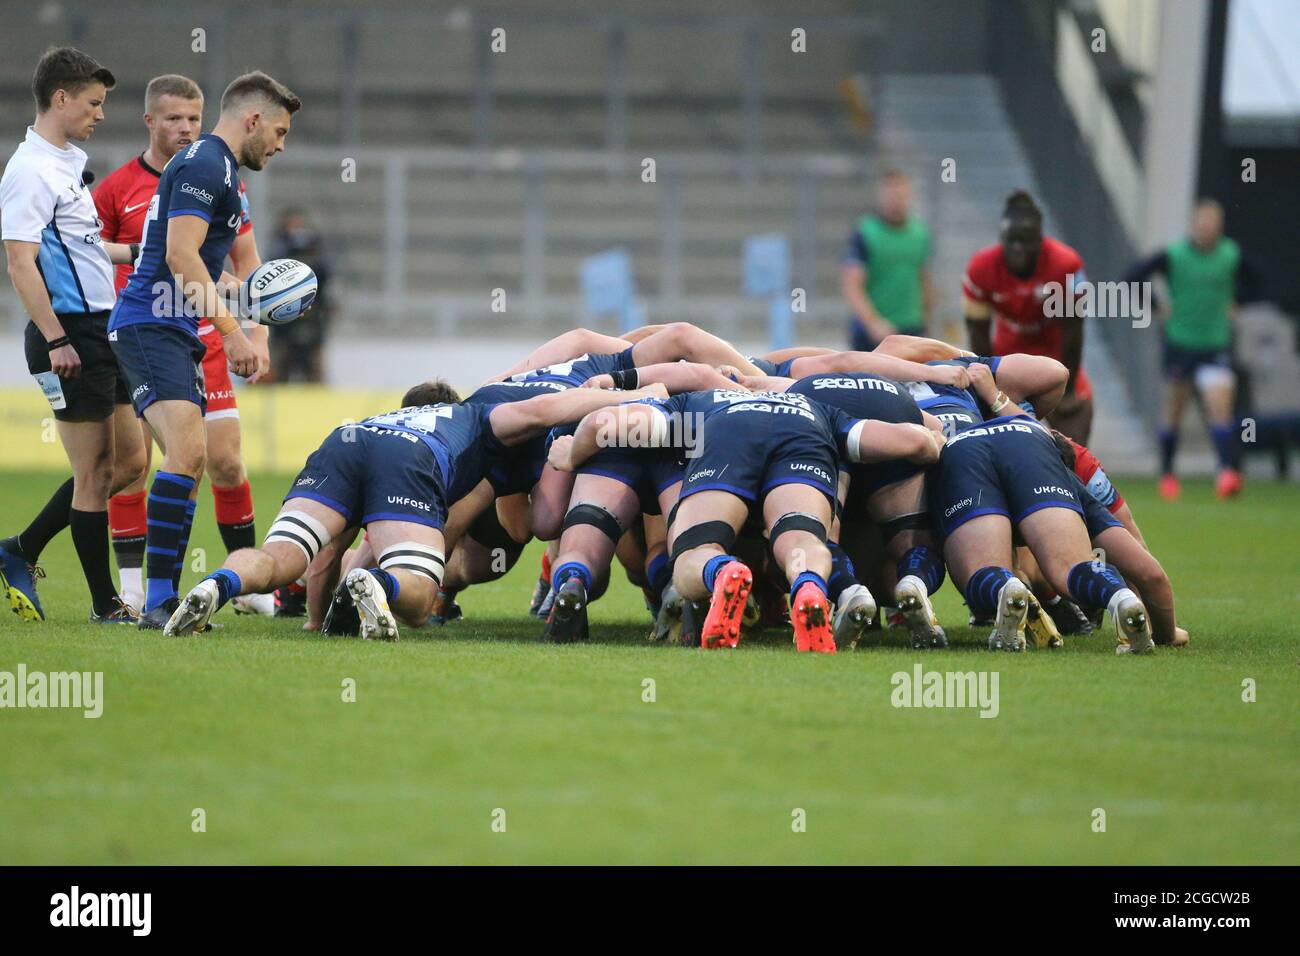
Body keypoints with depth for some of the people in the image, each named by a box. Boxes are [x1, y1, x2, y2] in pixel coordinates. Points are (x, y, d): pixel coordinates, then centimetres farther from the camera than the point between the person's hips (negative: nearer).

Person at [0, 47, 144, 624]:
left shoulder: (65, 165, 16)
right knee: (94, 471, -3)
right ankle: (106, 605, 5)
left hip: (99, 330, 10)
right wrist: (56, 340, -23)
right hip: (71, 332, -10)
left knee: (127, 461, 12)